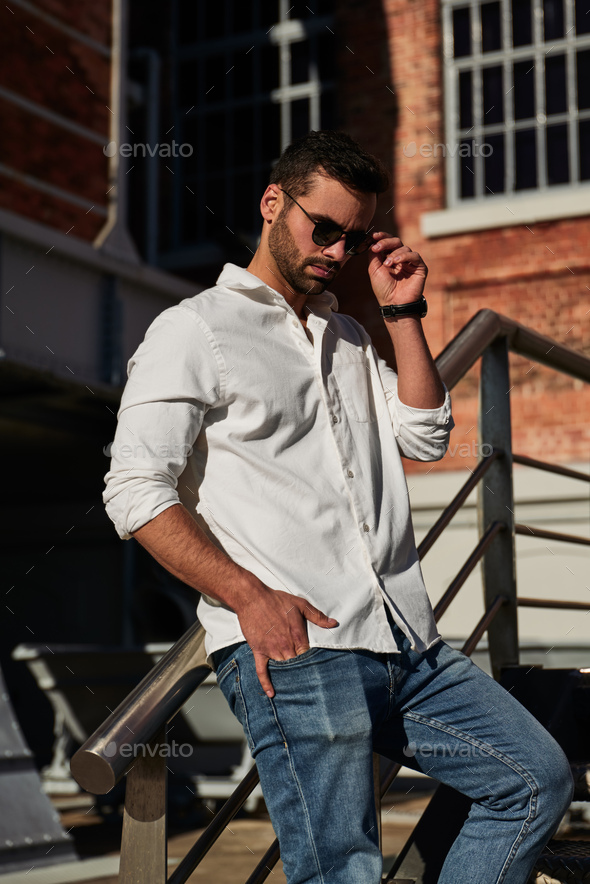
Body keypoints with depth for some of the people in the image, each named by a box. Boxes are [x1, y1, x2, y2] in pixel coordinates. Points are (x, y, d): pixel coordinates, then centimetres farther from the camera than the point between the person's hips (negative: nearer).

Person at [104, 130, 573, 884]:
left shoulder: (348, 338, 26)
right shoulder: (194, 330, 3)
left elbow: (426, 438, 18)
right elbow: (135, 489, -8)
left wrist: (403, 314, 12)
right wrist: (251, 597, -19)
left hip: (404, 644, 7)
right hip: (292, 648, -7)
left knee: (537, 777, 7)